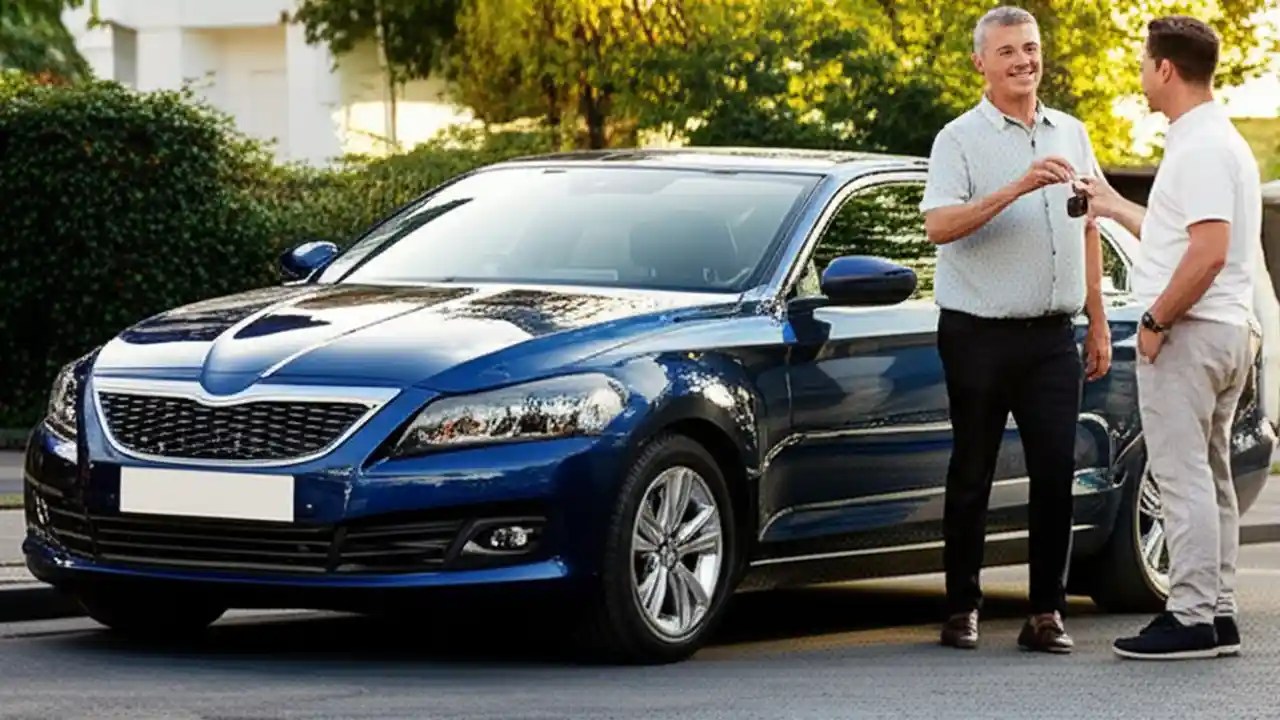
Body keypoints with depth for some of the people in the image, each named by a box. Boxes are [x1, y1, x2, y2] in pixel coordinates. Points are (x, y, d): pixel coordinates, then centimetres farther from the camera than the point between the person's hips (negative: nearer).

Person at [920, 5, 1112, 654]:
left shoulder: (1071, 134, 14)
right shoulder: (960, 139, -4)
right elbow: (939, 225, -18)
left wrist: (1099, 325, 16)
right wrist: (1017, 188, -28)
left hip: (1052, 335, 4)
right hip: (980, 333, -4)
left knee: (1055, 473, -2)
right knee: (972, 476, 3)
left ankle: (1047, 613, 3)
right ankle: (962, 609, 11)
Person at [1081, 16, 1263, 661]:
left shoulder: (1201, 148, -17)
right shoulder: (1213, 141, 16)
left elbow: (1209, 251, -26)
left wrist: (1156, 320, -19)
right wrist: (1114, 208, 32)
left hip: (1189, 333, -11)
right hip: (1224, 334, 11)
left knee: (1183, 474, -9)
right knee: (1209, 475, 13)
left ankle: (1191, 618, -10)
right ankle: (1217, 613, 17)